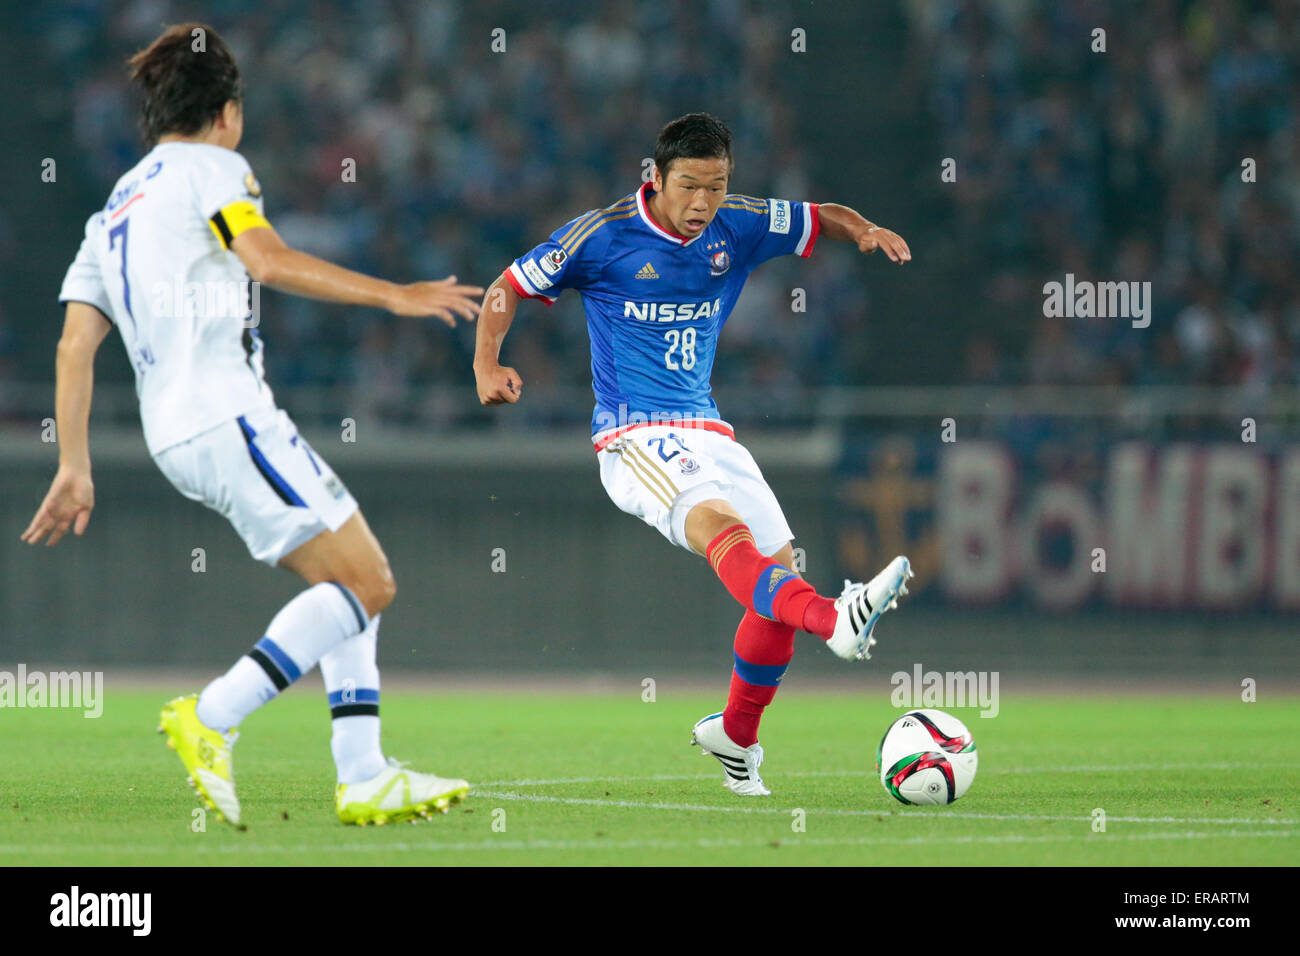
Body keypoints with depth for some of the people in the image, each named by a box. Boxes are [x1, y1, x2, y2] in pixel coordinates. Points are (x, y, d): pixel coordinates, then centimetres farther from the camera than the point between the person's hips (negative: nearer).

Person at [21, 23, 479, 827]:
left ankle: (363, 777, 4)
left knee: (354, 580, 13)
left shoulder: (115, 209, 24)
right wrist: (392, 295, -18)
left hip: (173, 433, 9)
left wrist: (76, 468, 17)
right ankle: (211, 720, -19)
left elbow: (75, 346, 17)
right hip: (224, 414, -9)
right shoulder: (211, 168, 1)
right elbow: (268, 259, -18)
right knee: (364, 584, -11)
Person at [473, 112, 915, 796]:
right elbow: (510, 287, 5)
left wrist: (864, 230, -5)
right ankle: (835, 620, -60)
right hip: (633, 435, -6)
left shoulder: (737, 229, 6)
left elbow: (823, 219, 18)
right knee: (719, 525, -33)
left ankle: (735, 735, 18)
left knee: (778, 569, -2)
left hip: (708, 431, 6)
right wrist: (488, 365, -10)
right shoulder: (602, 236, -6)